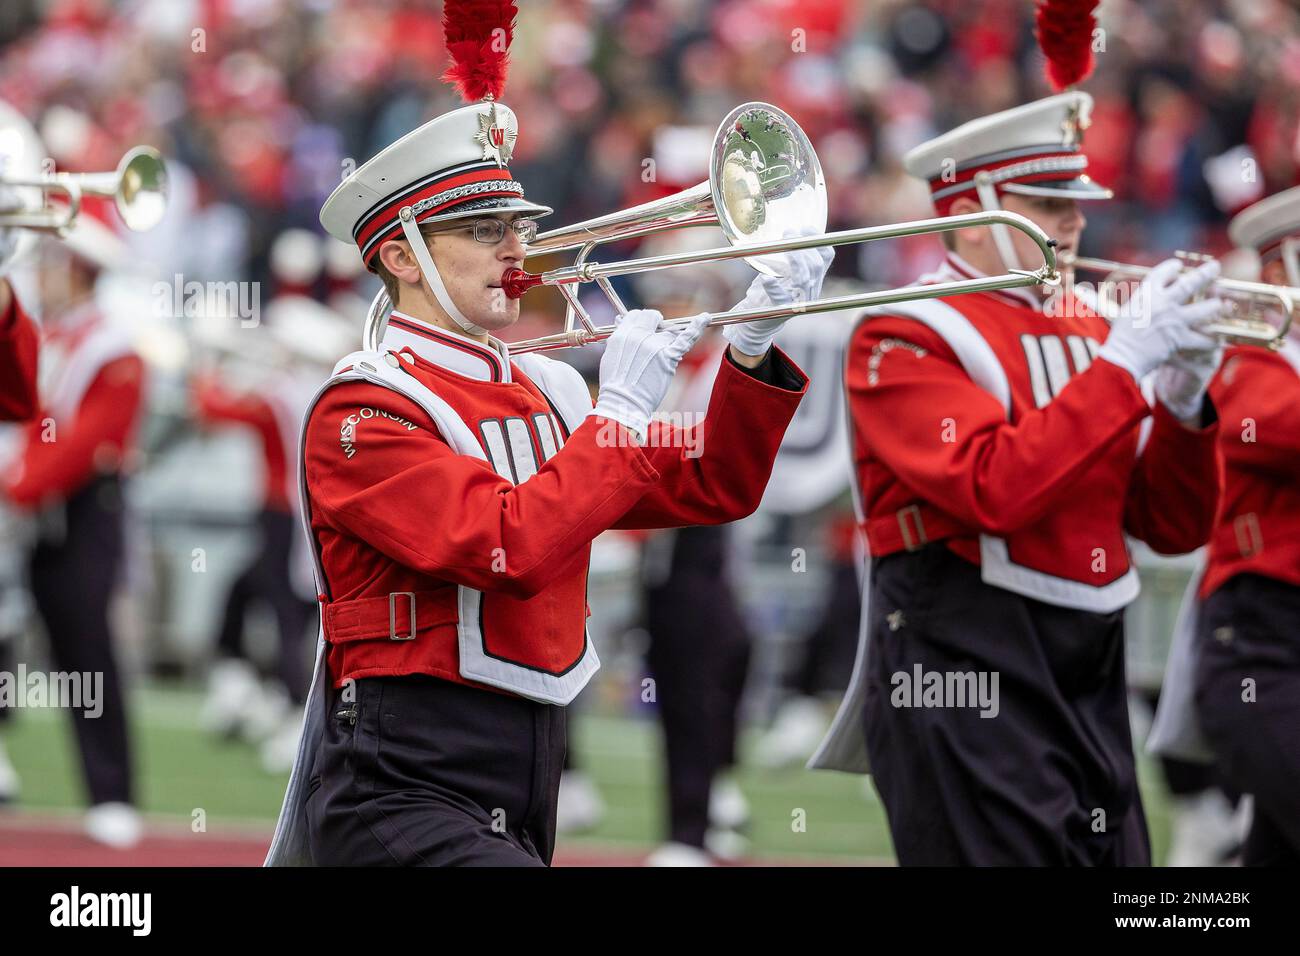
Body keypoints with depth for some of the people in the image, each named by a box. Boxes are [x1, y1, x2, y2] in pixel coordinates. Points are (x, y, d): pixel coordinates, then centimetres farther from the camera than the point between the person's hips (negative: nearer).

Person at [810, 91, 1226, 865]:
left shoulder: (1080, 326, 15)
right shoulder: (904, 338, -6)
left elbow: (1173, 526, 14)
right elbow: (999, 490, -23)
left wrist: (1182, 403, -4)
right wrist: (1122, 364, -20)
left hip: (1093, 685, 7)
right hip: (969, 687, -7)